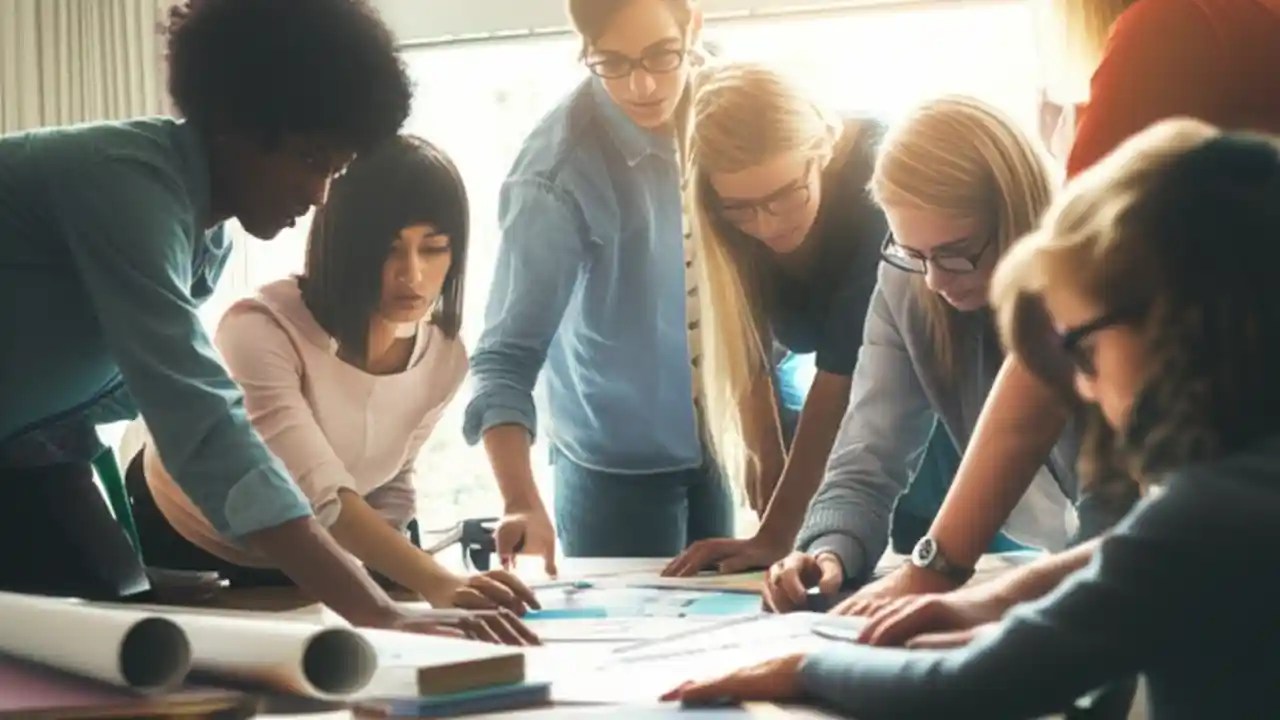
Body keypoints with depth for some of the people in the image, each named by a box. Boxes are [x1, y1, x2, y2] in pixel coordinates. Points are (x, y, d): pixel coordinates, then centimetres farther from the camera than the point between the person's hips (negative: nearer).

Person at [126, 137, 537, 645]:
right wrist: (438, 584, -59)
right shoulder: (261, 330, -35)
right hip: (175, 548, -4)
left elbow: (389, 484, 1)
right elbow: (323, 497, -46)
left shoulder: (443, 357, -16)